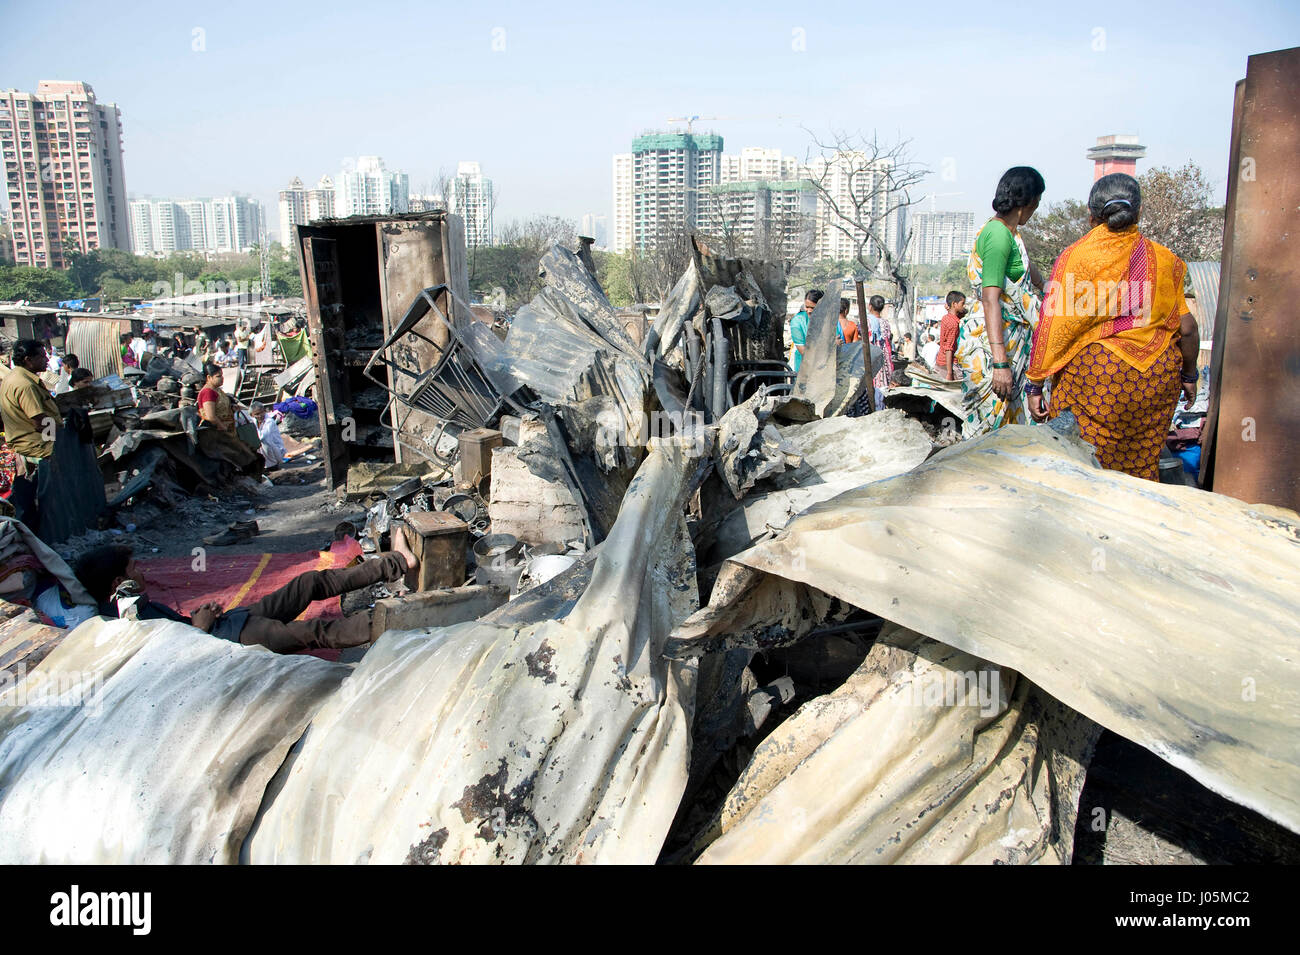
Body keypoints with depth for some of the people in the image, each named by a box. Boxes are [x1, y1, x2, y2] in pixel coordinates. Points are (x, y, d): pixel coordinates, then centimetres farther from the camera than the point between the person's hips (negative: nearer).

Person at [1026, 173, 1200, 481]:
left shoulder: (1074, 258, -5)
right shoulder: (1164, 259, 6)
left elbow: (1052, 329, -8)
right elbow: (1187, 329, 8)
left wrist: (1035, 385, -2)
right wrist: (1188, 376, 23)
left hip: (1094, 376, -4)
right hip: (1157, 380, 4)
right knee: (1143, 467, 13)